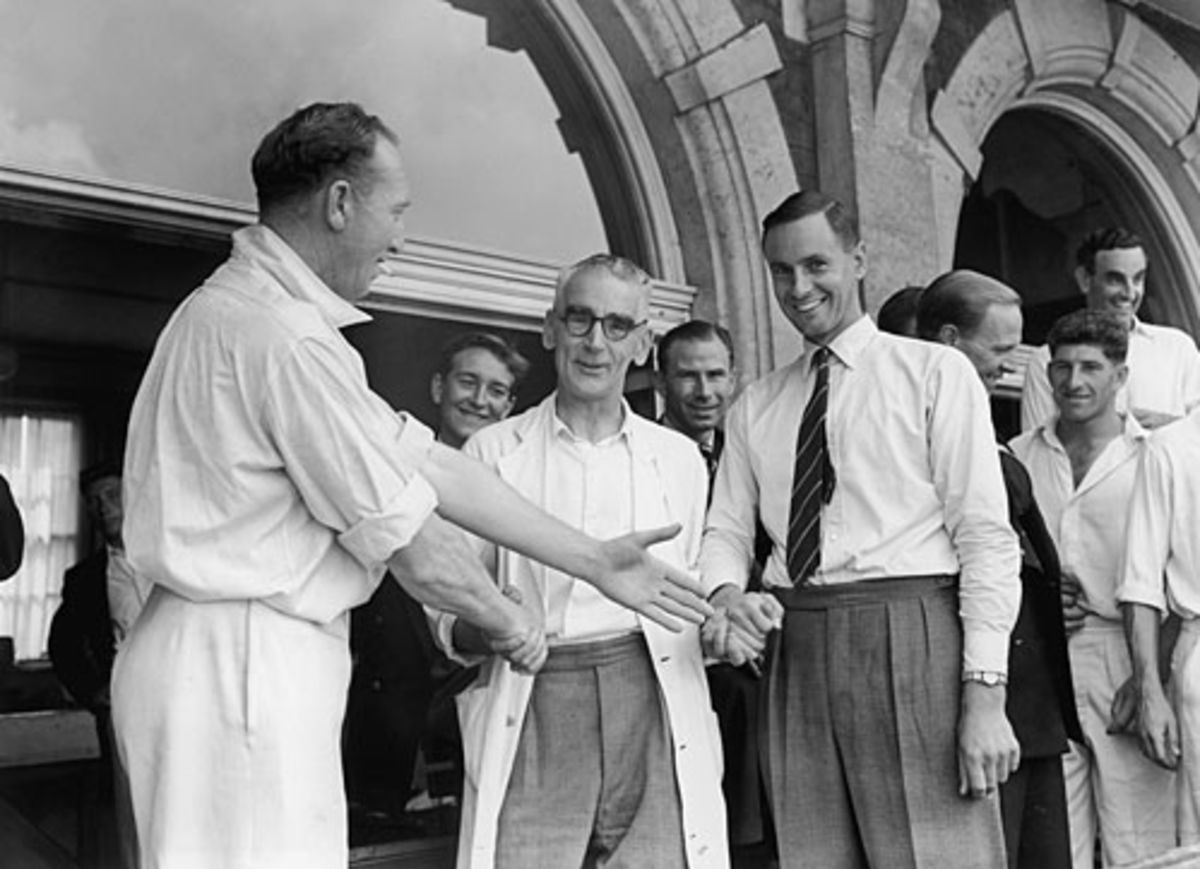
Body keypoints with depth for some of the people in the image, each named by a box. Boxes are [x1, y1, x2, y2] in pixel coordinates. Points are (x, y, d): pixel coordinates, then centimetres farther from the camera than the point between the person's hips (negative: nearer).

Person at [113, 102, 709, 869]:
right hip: (244, 664, -10)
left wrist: (595, 562, 9)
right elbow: (407, 536, -15)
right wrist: (504, 617, 6)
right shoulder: (286, 338, -20)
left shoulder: (243, 308, 12)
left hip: (233, 660, 10)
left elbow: (428, 463, 9)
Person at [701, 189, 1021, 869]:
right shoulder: (755, 406, 15)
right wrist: (728, 597, -11)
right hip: (795, 656, 4)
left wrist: (984, 696, -12)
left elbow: (986, 535, -4)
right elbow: (725, 530, 13)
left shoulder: (936, 372, 2)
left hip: (911, 641, -3)